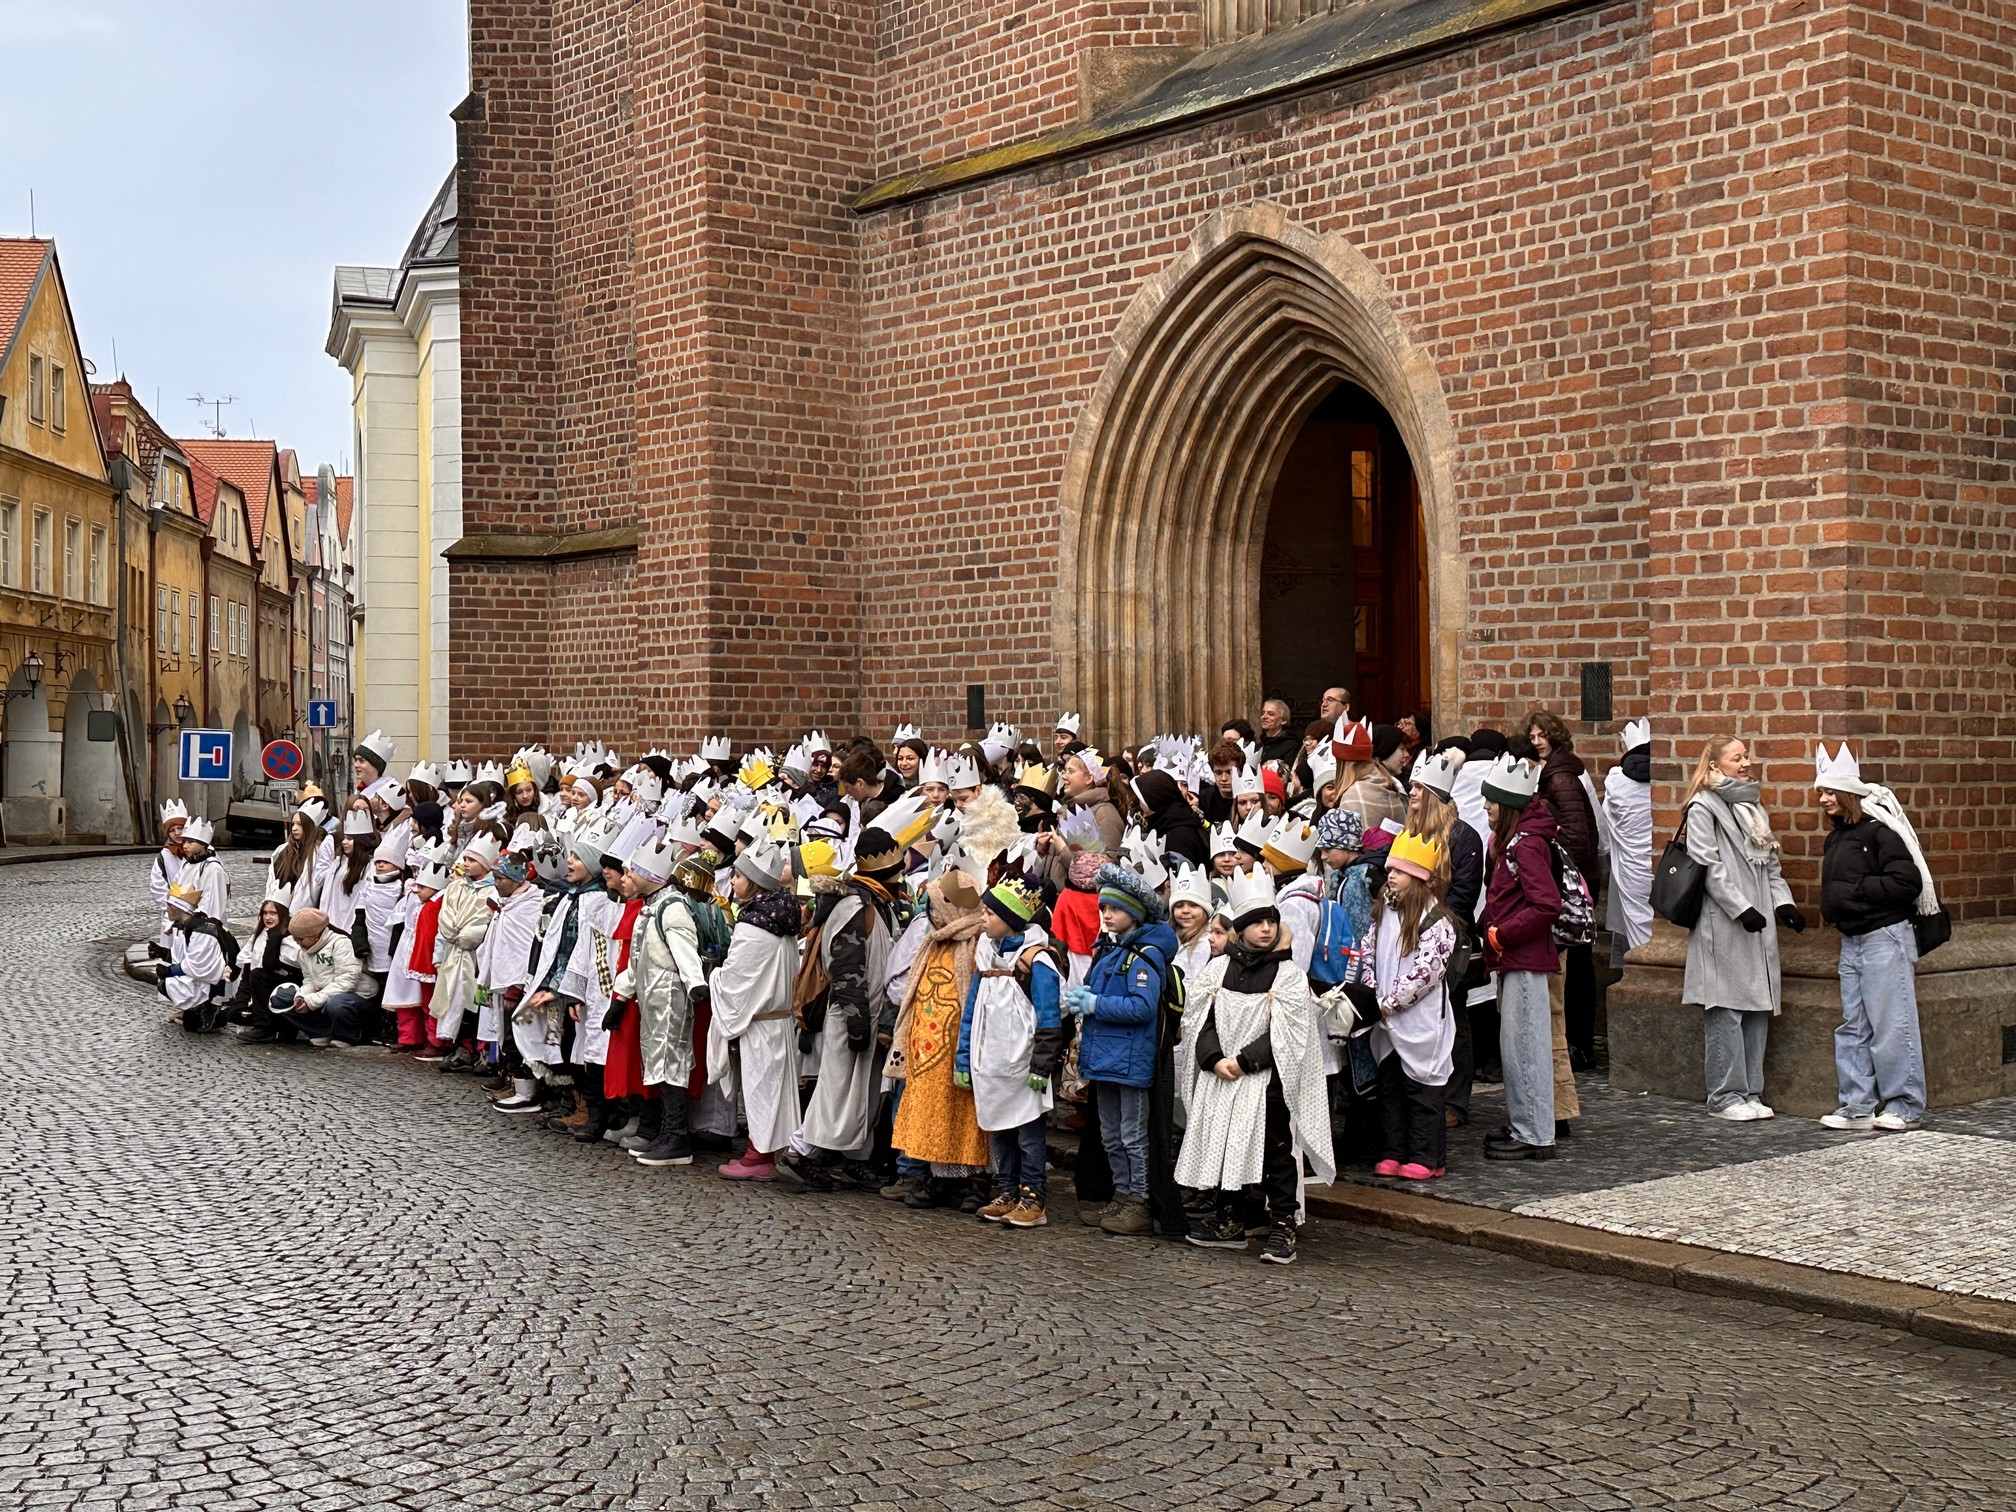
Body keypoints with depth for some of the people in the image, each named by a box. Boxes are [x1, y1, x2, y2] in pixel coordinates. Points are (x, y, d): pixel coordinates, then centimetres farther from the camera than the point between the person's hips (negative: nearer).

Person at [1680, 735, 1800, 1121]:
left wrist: (1782, 902, 8)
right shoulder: (1702, 808, -5)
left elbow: (1770, 864, 22)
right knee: (1725, 1013, -7)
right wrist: (1741, 909, -17)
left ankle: (1750, 1092, 15)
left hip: (1758, 924, 8)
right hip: (1722, 927, -8)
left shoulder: (1754, 807, 20)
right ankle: (1726, 1096, -2)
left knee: (1758, 1009, 8)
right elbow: (1709, 868, -12)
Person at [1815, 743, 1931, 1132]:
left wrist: (1854, 892, -15)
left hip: (1885, 936, -9)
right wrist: (1832, 905, 0)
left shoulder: (1879, 829, -13)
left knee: (1890, 1024, -3)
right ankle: (1857, 1106, 14)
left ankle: (1904, 1107, 6)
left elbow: (1907, 882, -19)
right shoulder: (1836, 837, 13)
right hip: (1851, 940, 9)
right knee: (1853, 1027, 9)